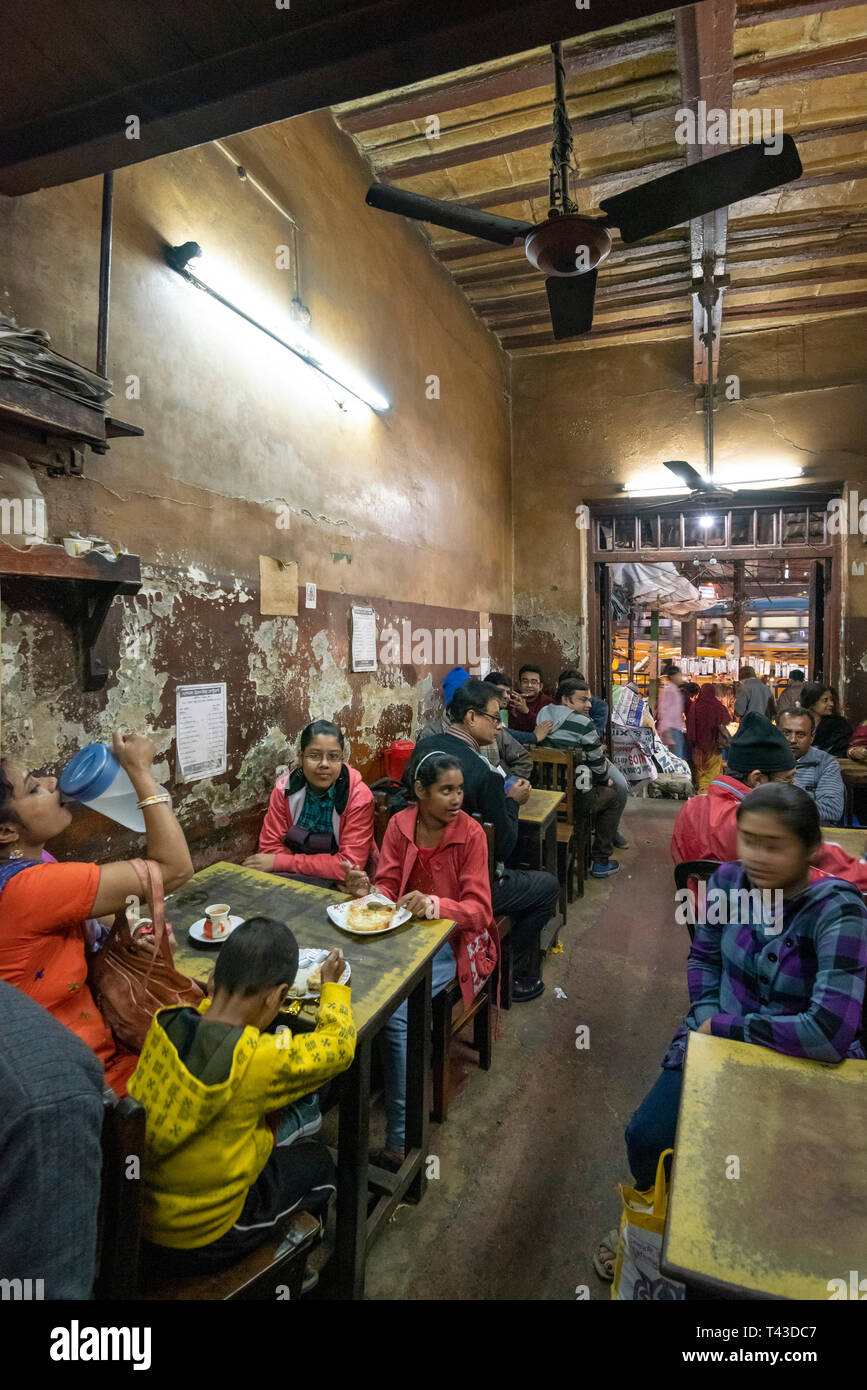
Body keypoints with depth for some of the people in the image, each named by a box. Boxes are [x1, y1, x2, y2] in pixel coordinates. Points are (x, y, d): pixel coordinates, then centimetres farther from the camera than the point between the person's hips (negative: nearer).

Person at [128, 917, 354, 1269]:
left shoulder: (165, 1024, -15)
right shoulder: (260, 1060, -30)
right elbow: (339, 1044, -12)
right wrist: (331, 984, 4)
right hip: (198, 1239, -5)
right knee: (315, 1161, 17)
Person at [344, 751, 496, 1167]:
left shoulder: (470, 833, -11)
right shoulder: (400, 825, -1)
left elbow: (478, 909, -14)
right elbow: (389, 888, 1)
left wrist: (435, 905, -33)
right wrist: (367, 890, -23)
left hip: (452, 939, -3)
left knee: (396, 1010, -24)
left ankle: (399, 1139, -9)